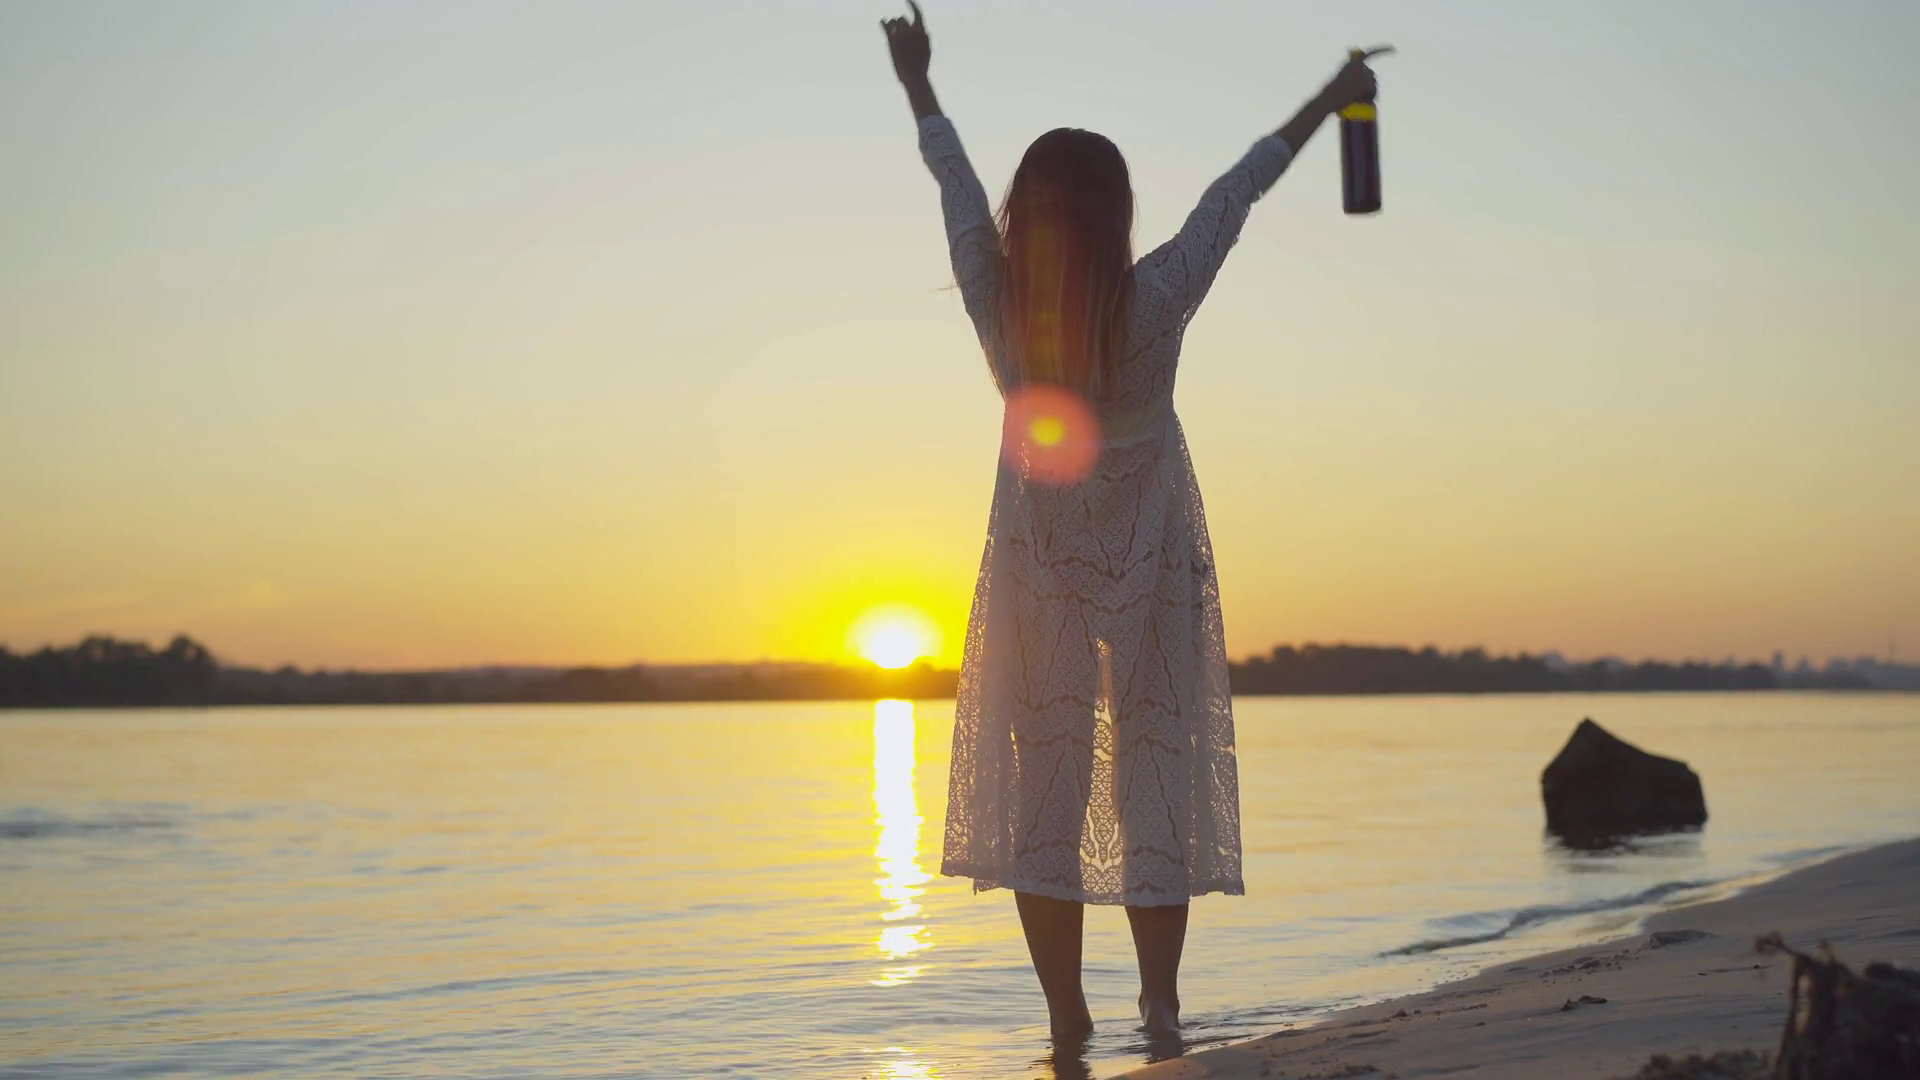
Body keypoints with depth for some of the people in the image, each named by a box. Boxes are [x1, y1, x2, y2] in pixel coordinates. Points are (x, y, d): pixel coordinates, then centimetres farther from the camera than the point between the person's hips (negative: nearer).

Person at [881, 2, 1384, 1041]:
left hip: (1036, 578, 1)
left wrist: (919, 88, 18)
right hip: (1155, 571, -1)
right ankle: (1160, 1007, 10)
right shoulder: (1154, 304, -18)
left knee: (1044, 787, 4)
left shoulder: (996, 308, -14)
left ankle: (1067, 1018, 5)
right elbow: (1233, 194, -5)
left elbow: (956, 184, 2)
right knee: (1156, 779, 7)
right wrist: (1328, 101, 8)